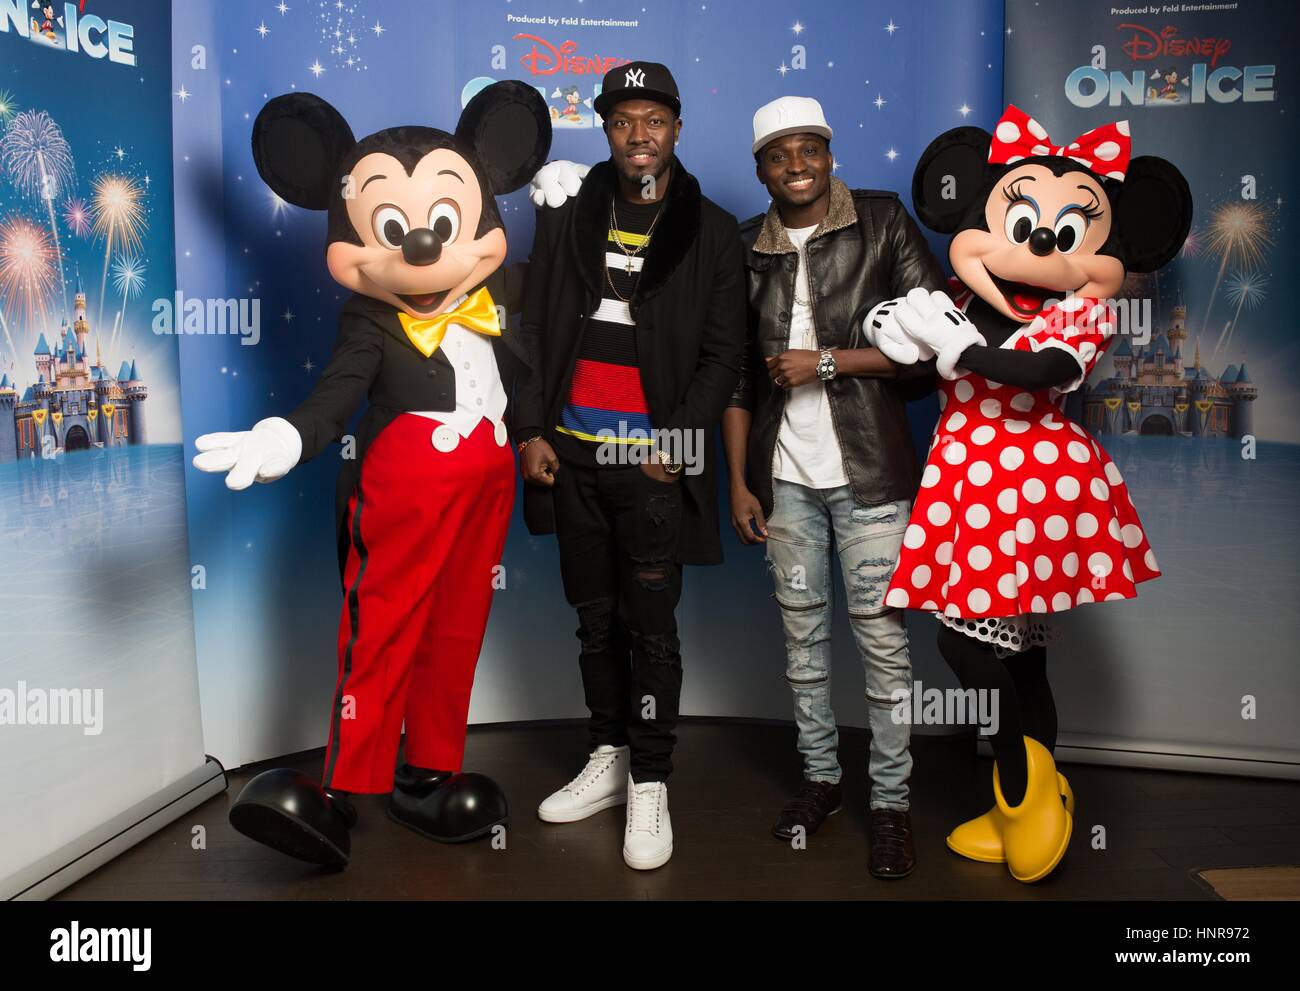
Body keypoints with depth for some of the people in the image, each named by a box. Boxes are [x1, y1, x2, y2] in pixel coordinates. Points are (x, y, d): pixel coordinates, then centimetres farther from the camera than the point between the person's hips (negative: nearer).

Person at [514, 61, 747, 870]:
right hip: (573, 454, 3)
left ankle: (651, 786, 11)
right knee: (596, 619, 12)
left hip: (655, 462, -3)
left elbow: (723, 353, -1)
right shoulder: (568, 217, 10)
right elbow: (535, 329, 10)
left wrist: (678, 444, -10)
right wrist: (531, 429, 2)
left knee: (652, 626, -1)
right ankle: (609, 758, 27)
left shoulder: (711, 231, 3)